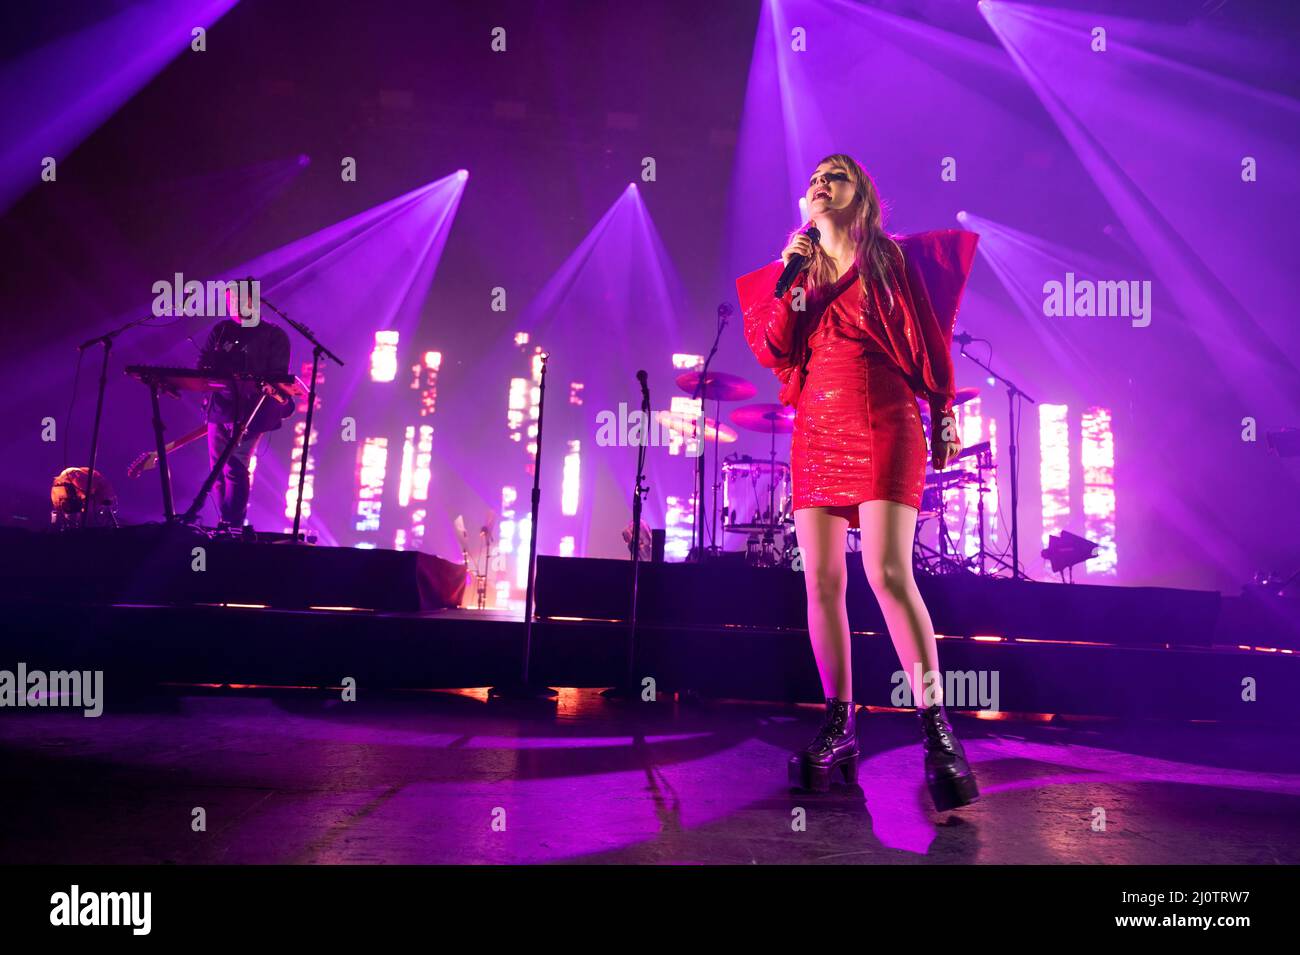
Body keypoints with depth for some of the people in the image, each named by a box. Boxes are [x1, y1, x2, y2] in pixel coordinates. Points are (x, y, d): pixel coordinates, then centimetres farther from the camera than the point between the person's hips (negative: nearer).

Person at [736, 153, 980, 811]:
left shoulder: (892, 257, 10)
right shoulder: (799, 269, 18)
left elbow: (928, 340, 9)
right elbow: (775, 353, 8)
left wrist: (944, 416, 6)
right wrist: (788, 282, -1)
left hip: (882, 426, -4)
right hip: (814, 432, 4)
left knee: (888, 572, -19)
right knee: (821, 580, -1)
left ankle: (937, 728, -10)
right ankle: (838, 728, 7)